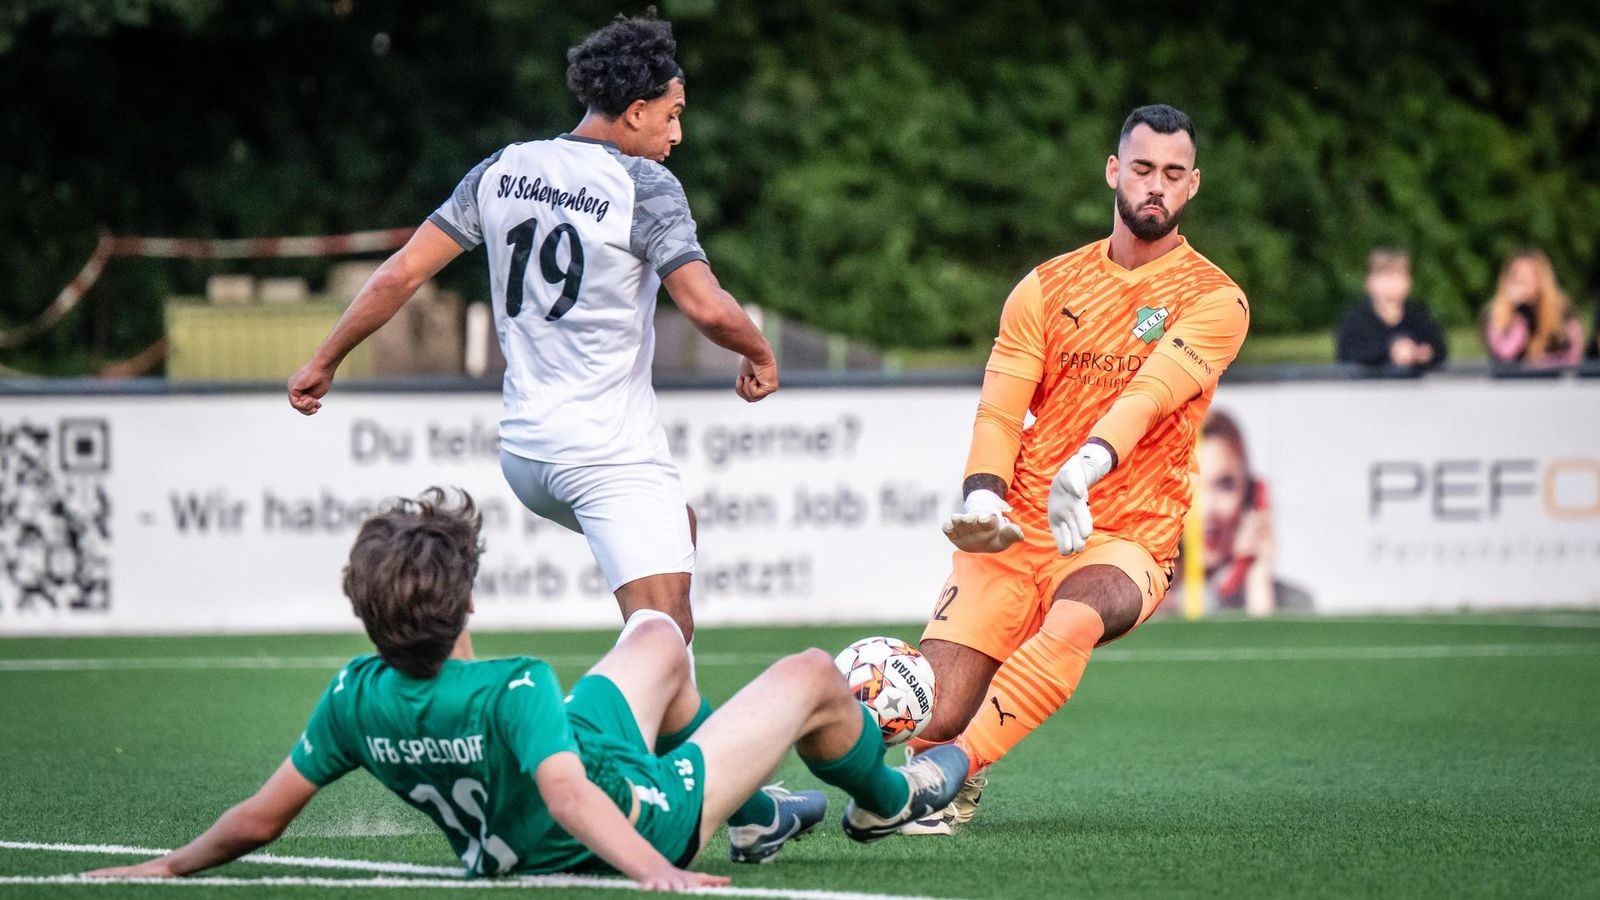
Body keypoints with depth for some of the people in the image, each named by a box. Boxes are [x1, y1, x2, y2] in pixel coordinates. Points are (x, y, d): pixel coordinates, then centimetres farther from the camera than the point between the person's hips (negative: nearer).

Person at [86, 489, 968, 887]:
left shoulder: (355, 699, -20)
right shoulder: (513, 689, -38)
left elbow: (257, 820, -14)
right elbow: (571, 799, -50)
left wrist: (173, 863, -1)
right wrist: (656, 871, -58)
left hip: (505, 845, 7)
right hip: (645, 817, -7)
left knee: (657, 632, 27)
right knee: (812, 677, 11)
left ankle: (754, 818, 45)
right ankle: (884, 799, 45)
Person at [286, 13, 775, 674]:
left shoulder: (503, 171, 7)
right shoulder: (646, 188, -10)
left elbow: (399, 275, 7)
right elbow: (708, 309, -18)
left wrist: (323, 363, 16)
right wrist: (761, 355, 2)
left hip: (521, 450, 7)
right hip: (613, 454, -7)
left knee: (675, 527, 31)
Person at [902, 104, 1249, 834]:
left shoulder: (1214, 300, 0)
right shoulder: (1049, 287, 11)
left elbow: (1151, 394, -17)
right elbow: (999, 410, 6)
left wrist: (1085, 469, -35)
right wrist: (983, 498, -15)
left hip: (1127, 539, -3)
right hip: (1017, 530, 3)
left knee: (1075, 622, -39)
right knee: (927, 715, -13)